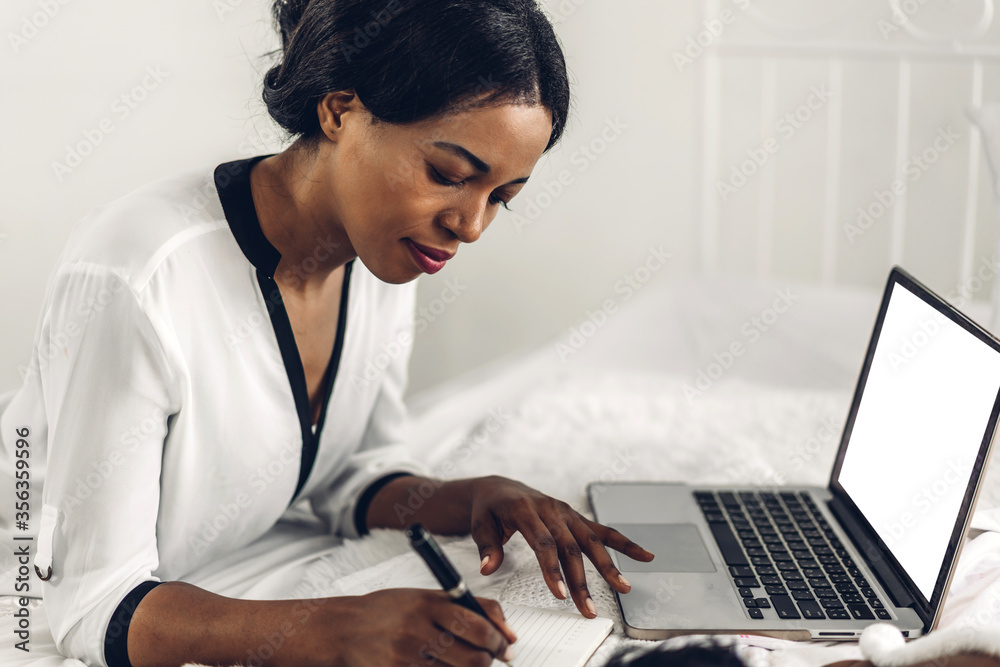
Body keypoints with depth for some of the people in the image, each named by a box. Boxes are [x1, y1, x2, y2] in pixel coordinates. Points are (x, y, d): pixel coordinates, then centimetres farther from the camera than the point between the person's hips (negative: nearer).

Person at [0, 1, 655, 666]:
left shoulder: (386, 246, -9)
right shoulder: (130, 285, -30)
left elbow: (355, 474, 3)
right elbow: (95, 608, -26)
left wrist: (476, 498, -16)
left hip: (219, 587, 6)